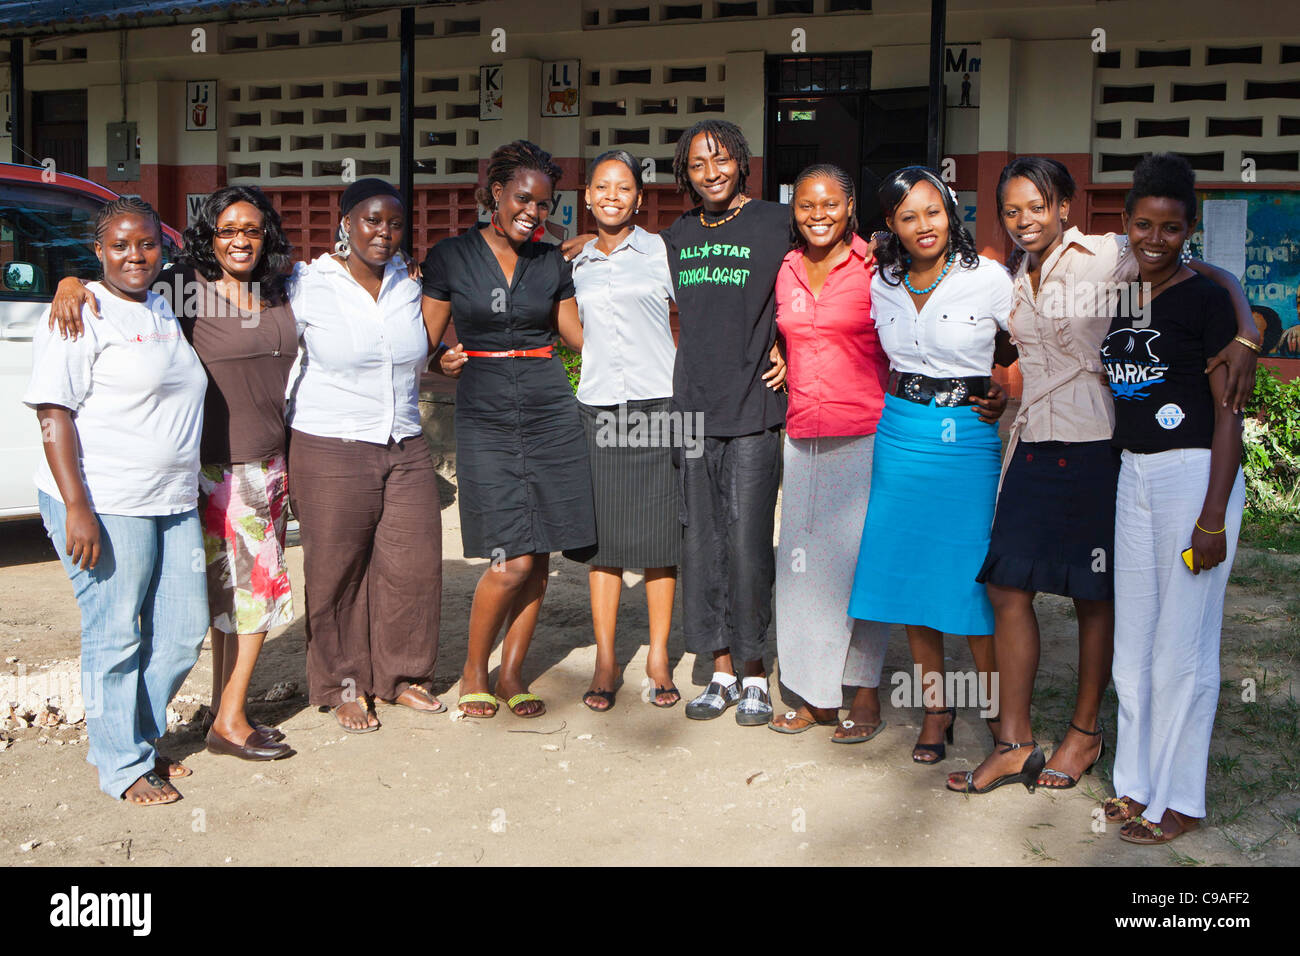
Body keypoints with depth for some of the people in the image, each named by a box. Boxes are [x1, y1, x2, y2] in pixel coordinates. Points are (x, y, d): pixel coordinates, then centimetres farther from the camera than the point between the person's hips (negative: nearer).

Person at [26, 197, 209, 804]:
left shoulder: (161, 311, 16)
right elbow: (52, 413, -13)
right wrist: (77, 508, -21)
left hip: (174, 503, 8)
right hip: (105, 507, -8)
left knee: (183, 631, 10)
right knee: (115, 636, 1)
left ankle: (138, 736, 30)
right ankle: (123, 766, 14)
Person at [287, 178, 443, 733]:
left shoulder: (408, 286, 10)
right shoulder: (307, 287, -5)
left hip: (405, 448, 5)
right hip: (330, 452, -5)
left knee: (412, 562, 4)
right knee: (337, 570, 2)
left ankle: (401, 674, 22)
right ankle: (344, 685, 18)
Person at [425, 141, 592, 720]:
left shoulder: (551, 262, 12)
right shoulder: (449, 257, 4)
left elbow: (579, 335, 17)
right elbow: (422, 345, 5)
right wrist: (445, 364, -11)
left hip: (550, 411, 3)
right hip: (484, 415, -3)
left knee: (539, 555, 3)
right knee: (513, 559, -11)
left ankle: (512, 673, 20)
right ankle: (474, 670, 13)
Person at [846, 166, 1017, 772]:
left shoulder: (988, 279, -7)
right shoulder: (882, 284, 6)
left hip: (968, 435, -4)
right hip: (900, 434, 4)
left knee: (971, 576, -5)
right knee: (910, 571, 6)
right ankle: (935, 708, 18)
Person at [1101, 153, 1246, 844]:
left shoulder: (1206, 299, -8)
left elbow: (1228, 412, -11)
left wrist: (1213, 518, -16)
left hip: (1196, 475, -7)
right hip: (1132, 476, 7)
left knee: (1182, 646, -1)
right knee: (1132, 642, 12)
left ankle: (1178, 801, 11)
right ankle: (1137, 784, 25)